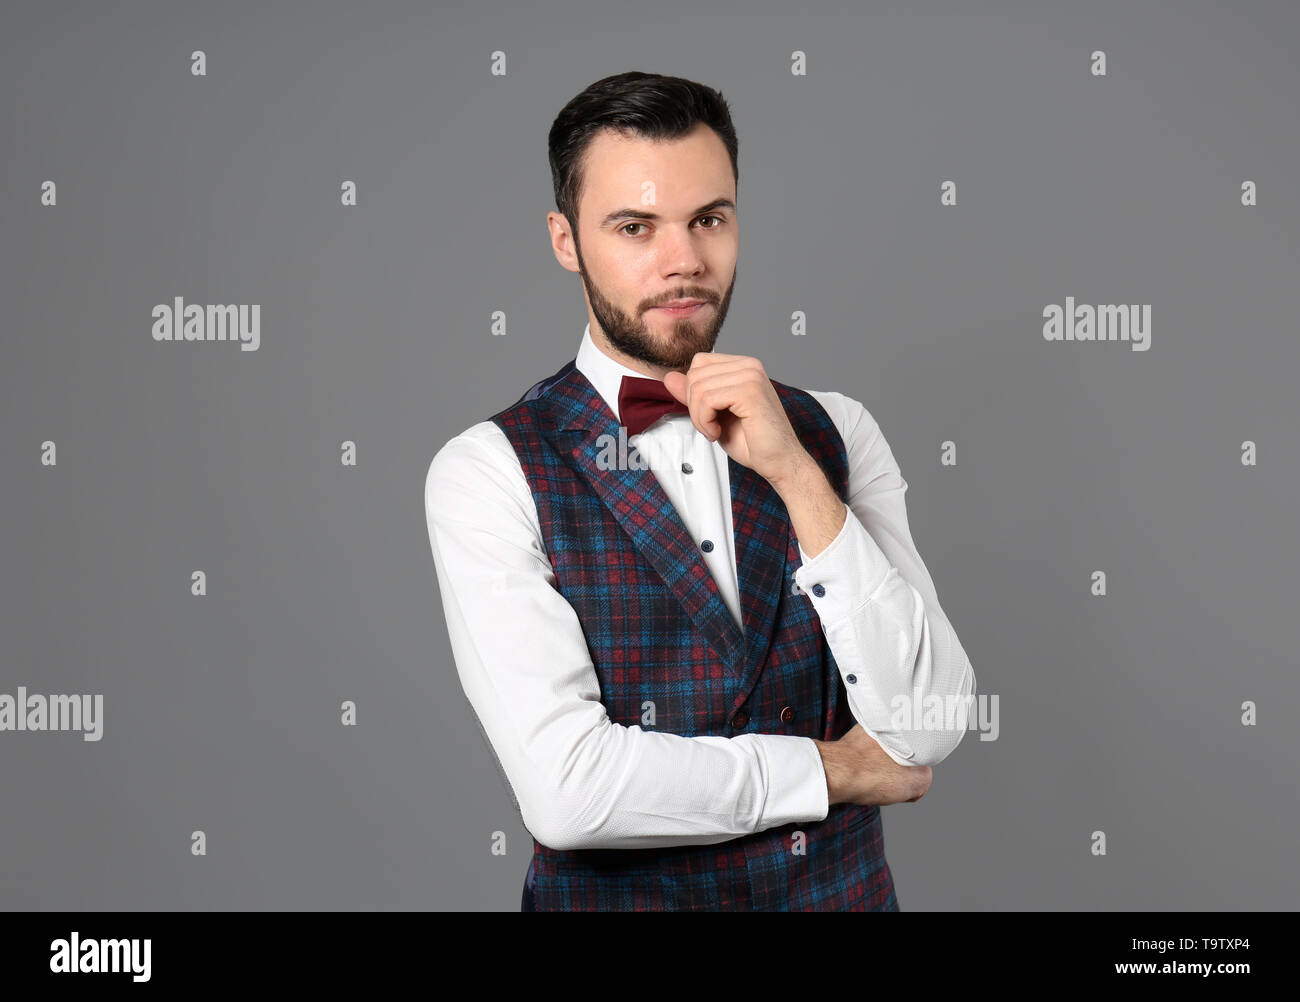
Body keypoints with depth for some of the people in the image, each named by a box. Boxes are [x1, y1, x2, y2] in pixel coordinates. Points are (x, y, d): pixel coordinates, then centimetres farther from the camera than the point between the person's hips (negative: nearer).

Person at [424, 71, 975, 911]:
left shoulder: (835, 432, -4)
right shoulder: (490, 472, -15)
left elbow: (927, 732, -13)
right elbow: (564, 790, -24)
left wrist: (795, 474, -21)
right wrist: (841, 769, -13)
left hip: (848, 890, 3)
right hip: (617, 895, -3)